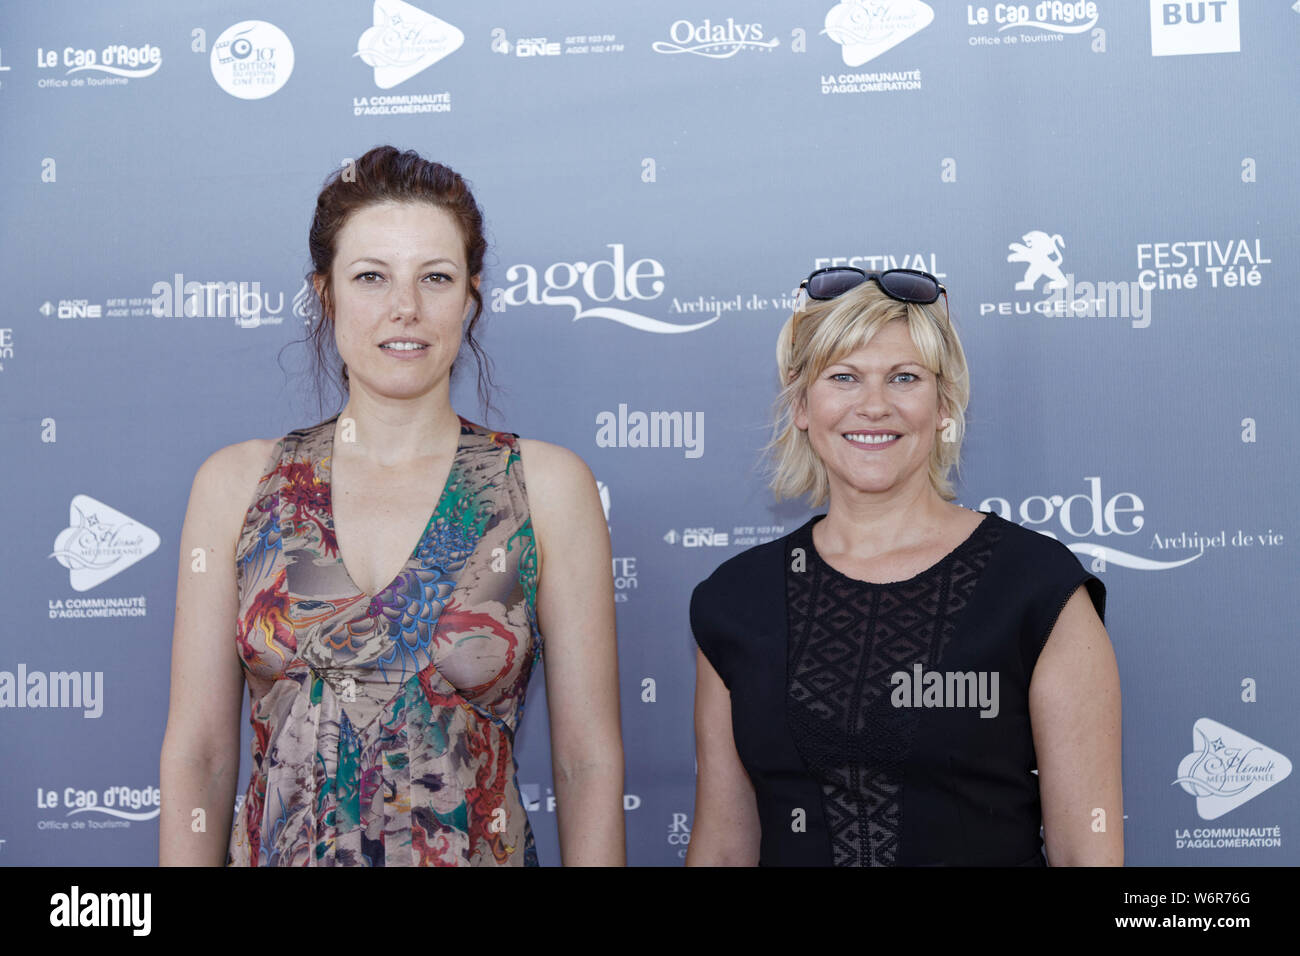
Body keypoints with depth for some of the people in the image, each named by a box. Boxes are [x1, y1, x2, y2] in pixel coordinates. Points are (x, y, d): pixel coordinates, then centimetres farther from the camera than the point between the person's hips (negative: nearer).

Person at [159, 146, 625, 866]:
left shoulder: (547, 485, -8)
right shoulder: (235, 483, -3)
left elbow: (588, 760, -7)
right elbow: (198, 752, -2)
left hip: (482, 851, -1)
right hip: (274, 850, 1)